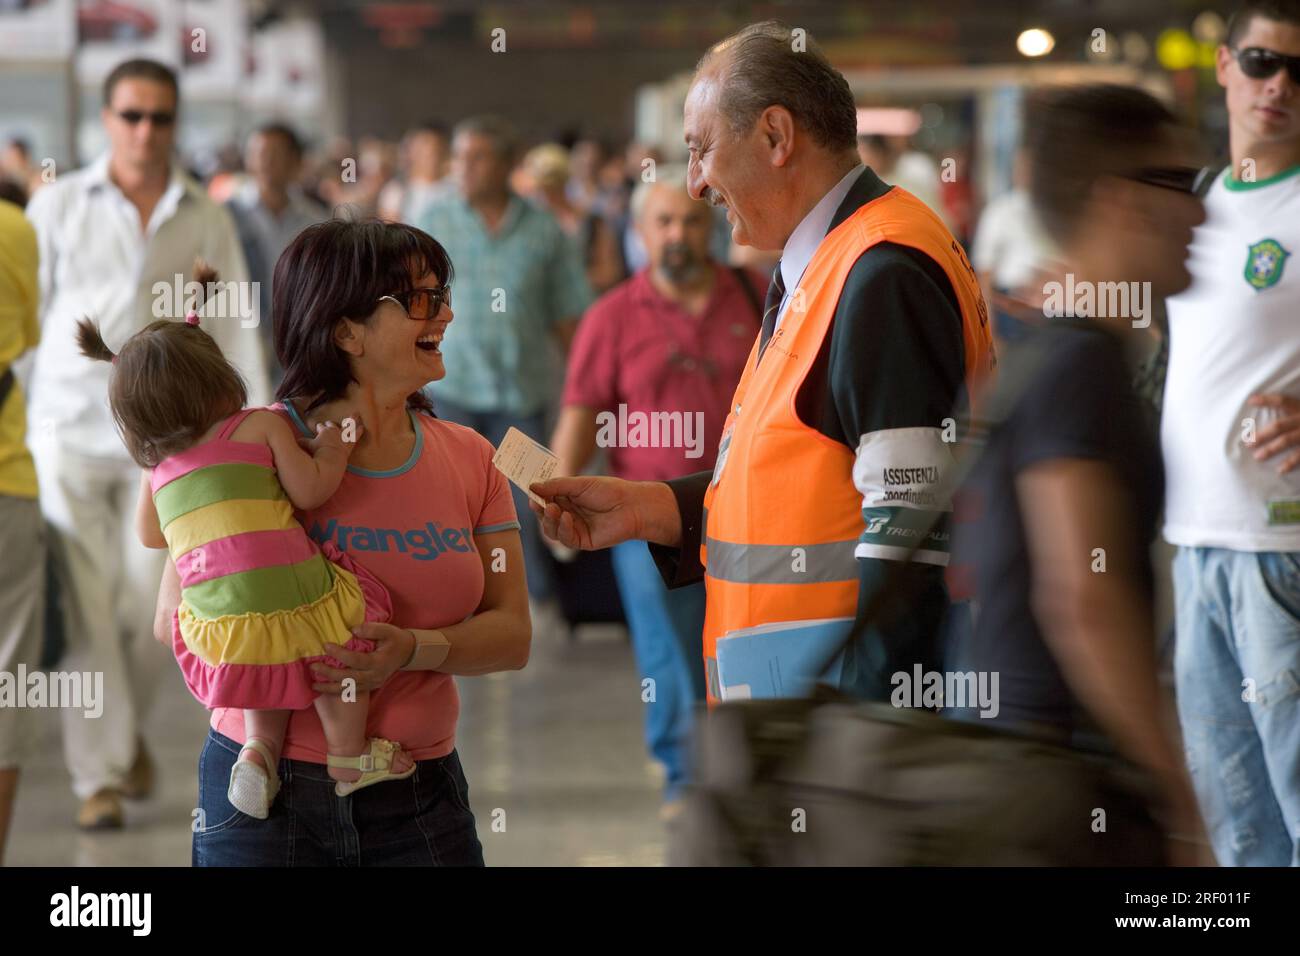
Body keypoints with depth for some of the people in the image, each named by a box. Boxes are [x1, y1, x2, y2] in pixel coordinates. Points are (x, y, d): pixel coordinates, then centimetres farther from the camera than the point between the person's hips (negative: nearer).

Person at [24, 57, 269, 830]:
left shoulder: (206, 220, 7)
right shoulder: (58, 206, 5)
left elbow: (236, 328, 8)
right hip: (68, 426, -1)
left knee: (150, 603, -2)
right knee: (86, 607, -5)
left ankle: (131, 728, 26)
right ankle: (98, 774, 2)